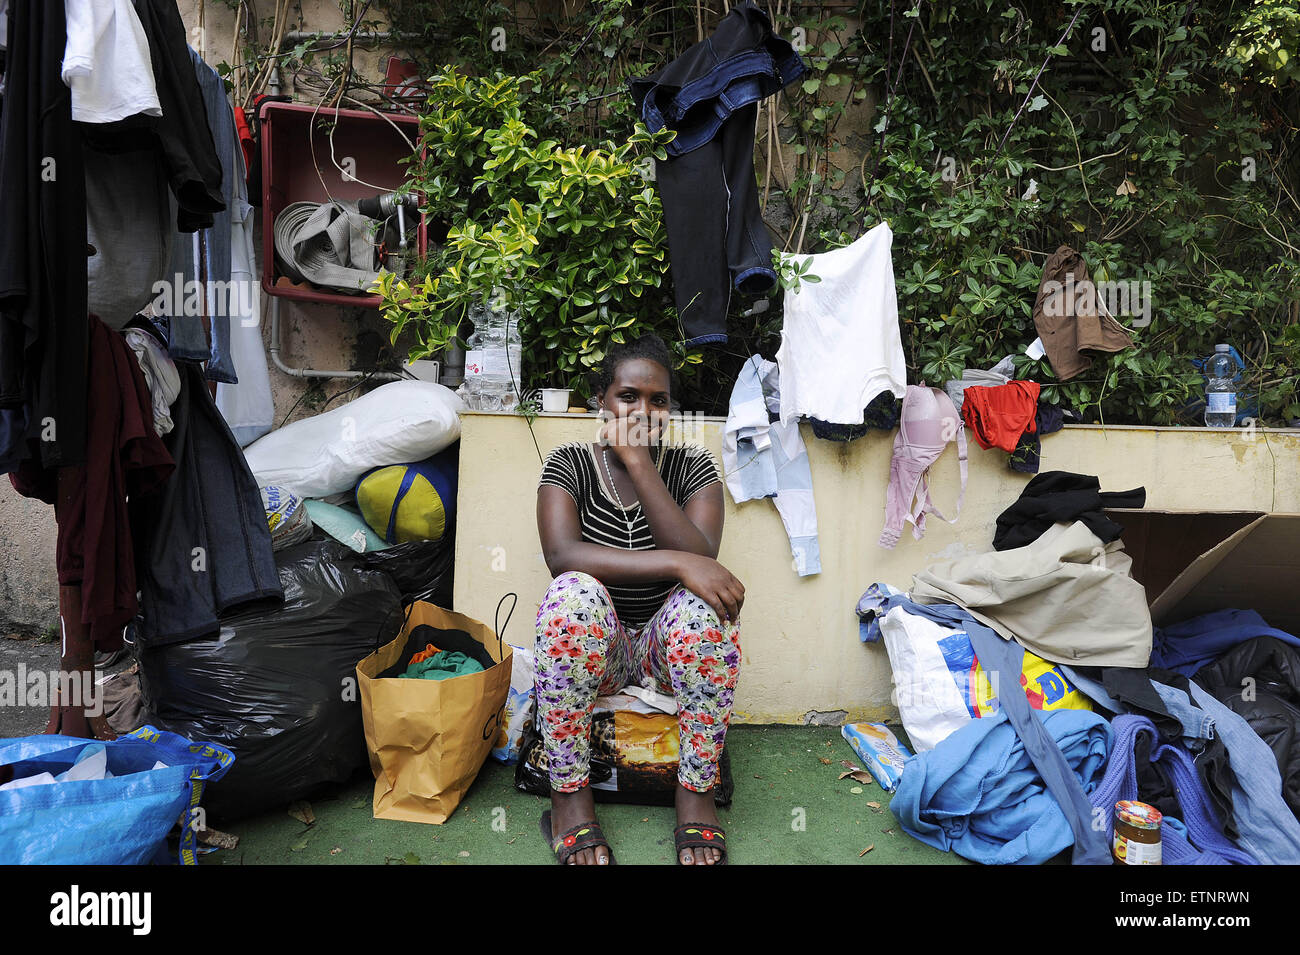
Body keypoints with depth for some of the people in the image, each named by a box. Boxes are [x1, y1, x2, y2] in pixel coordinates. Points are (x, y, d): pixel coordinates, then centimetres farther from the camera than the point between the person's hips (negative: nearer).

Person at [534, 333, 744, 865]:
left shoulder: (692, 467, -1)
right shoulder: (569, 465, -4)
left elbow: (700, 557, -20)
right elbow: (561, 555, -23)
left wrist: (639, 462, -22)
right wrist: (676, 563, -33)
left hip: (668, 645, 1)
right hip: (594, 647, 0)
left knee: (703, 600, -32)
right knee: (575, 592, -33)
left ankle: (696, 792, -17)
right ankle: (569, 794, -20)